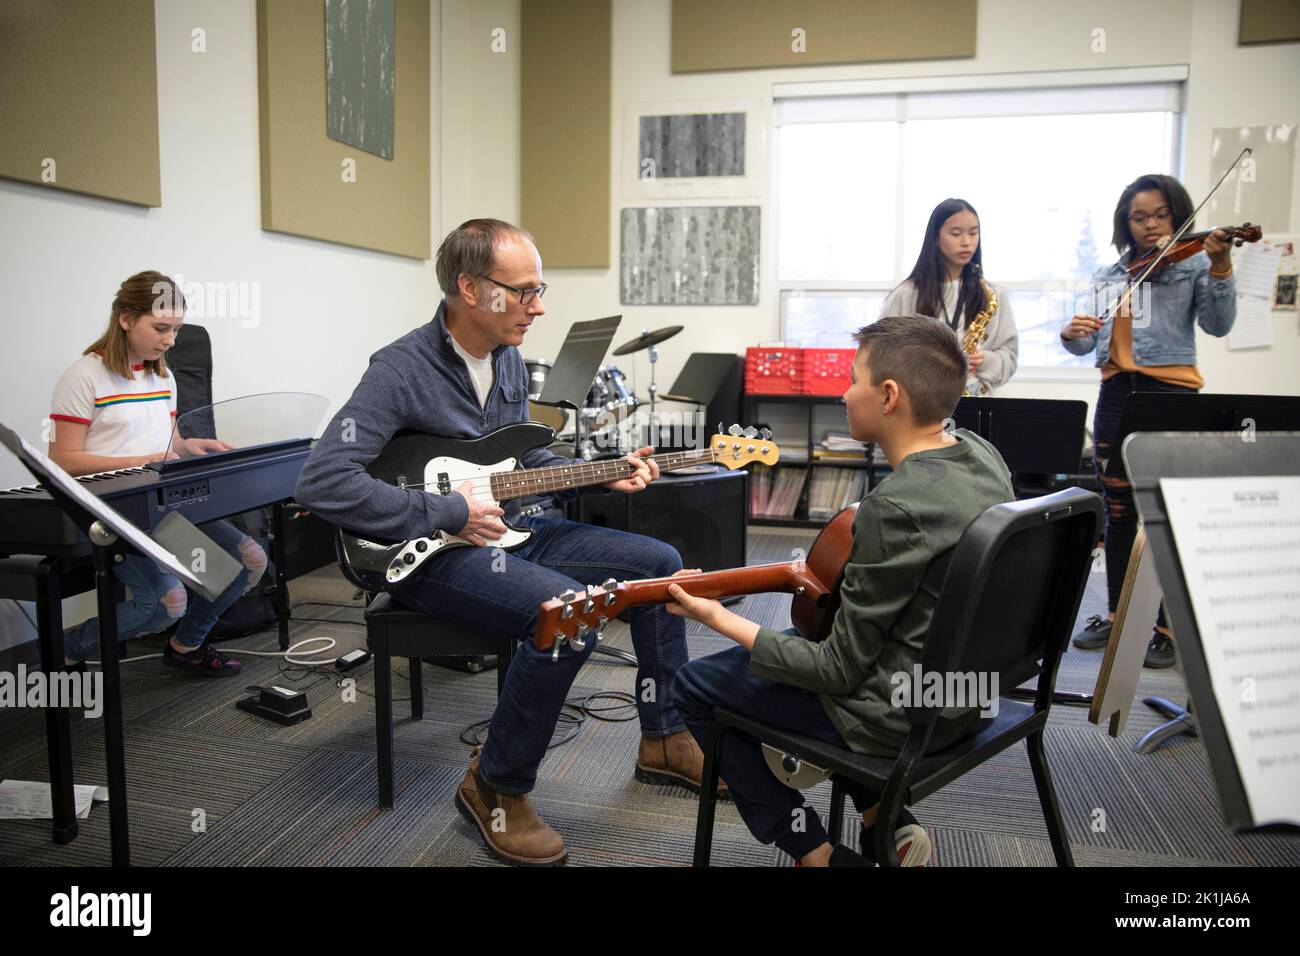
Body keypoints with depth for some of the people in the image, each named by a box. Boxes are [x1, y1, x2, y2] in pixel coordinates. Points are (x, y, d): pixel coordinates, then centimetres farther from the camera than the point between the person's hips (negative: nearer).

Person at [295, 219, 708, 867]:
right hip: (430, 554, -8)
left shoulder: (508, 358, 7)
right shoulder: (402, 370, -19)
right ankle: (496, 788, -10)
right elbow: (322, 483, -26)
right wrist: (446, 514, -24)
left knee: (659, 563, 2)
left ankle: (665, 740, 17)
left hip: (505, 528, 9)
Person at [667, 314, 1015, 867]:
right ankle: (887, 825, 22)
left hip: (904, 715, -8)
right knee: (797, 642, 30)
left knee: (694, 687, 5)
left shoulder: (895, 507, -29)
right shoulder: (982, 453, -3)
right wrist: (843, 571, 11)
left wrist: (720, 619, -17)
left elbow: (839, 673, -22)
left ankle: (813, 851, 11)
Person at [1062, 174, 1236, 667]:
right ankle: (1116, 614, 23)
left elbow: (1218, 324, -11)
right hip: (1116, 394, 4)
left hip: (1170, 392, -4)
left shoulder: (1193, 266, 2)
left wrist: (1221, 269, -26)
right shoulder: (1108, 277, 14)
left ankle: (1167, 626, 10)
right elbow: (1089, 344, 11)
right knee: (1119, 512, 11)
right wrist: (1072, 335, -11)